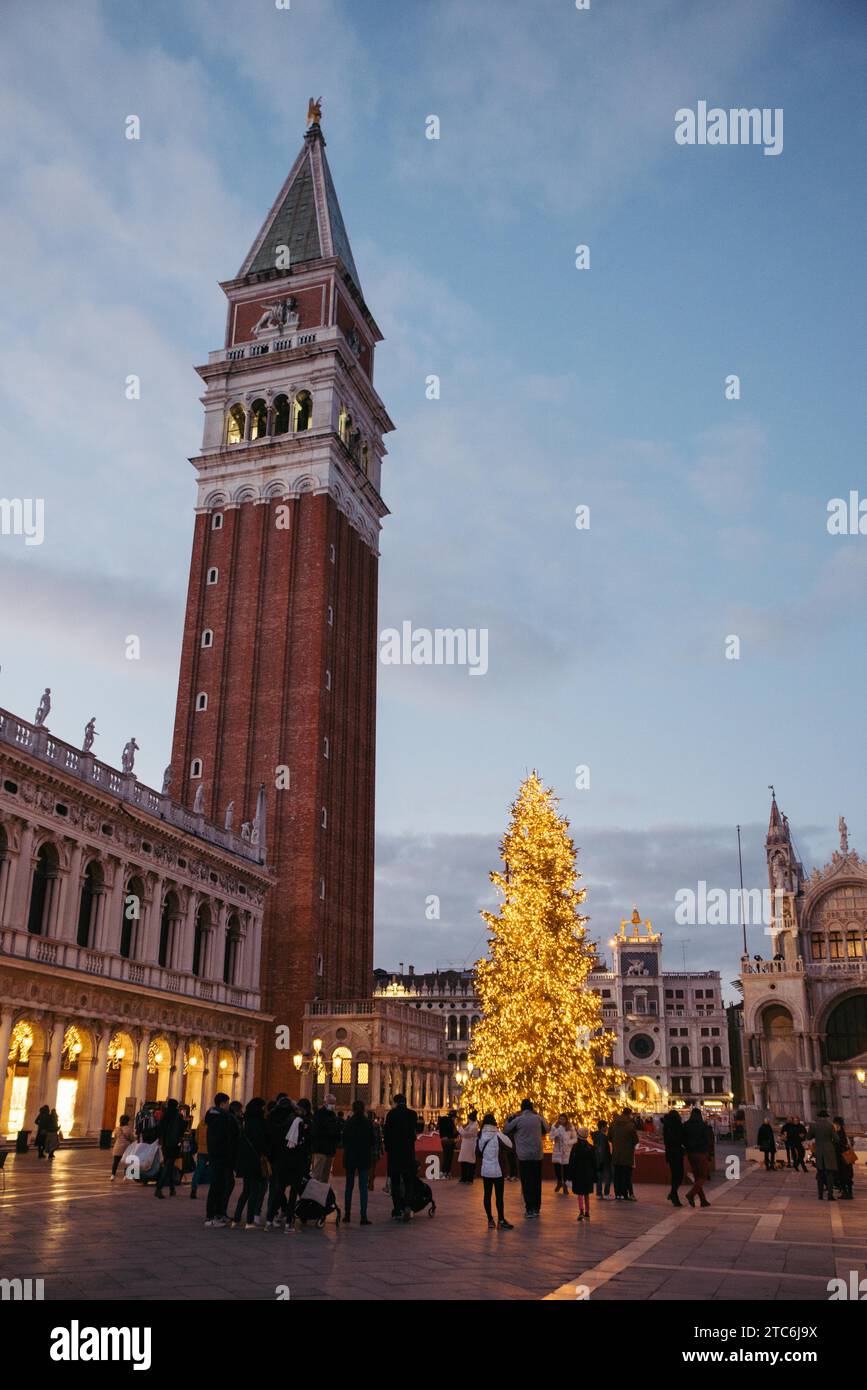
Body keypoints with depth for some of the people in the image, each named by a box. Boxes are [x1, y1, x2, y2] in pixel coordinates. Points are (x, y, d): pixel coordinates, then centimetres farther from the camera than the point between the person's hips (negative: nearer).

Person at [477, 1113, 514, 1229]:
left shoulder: (481, 1136, 1)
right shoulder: (497, 1136, -14)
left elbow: (479, 1150, 10)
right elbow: (509, 1145, -8)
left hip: (485, 1170, 4)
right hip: (497, 1170, -4)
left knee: (487, 1194, 9)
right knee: (499, 1196, 1)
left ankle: (490, 1220, 14)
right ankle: (501, 1221, 3)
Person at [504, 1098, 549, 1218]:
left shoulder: (518, 1120, -8)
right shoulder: (538, 1118, -1)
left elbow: (505, 1130, 1)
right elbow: (546, 1129, 17)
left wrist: (512, 1117, 7)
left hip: (524, 1155, -3)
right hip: (537, 1155, 3)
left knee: (526, 1183, 3)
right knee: (537, 1182, 12)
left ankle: (529, 1209, 1)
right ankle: (537, 1208, 16)